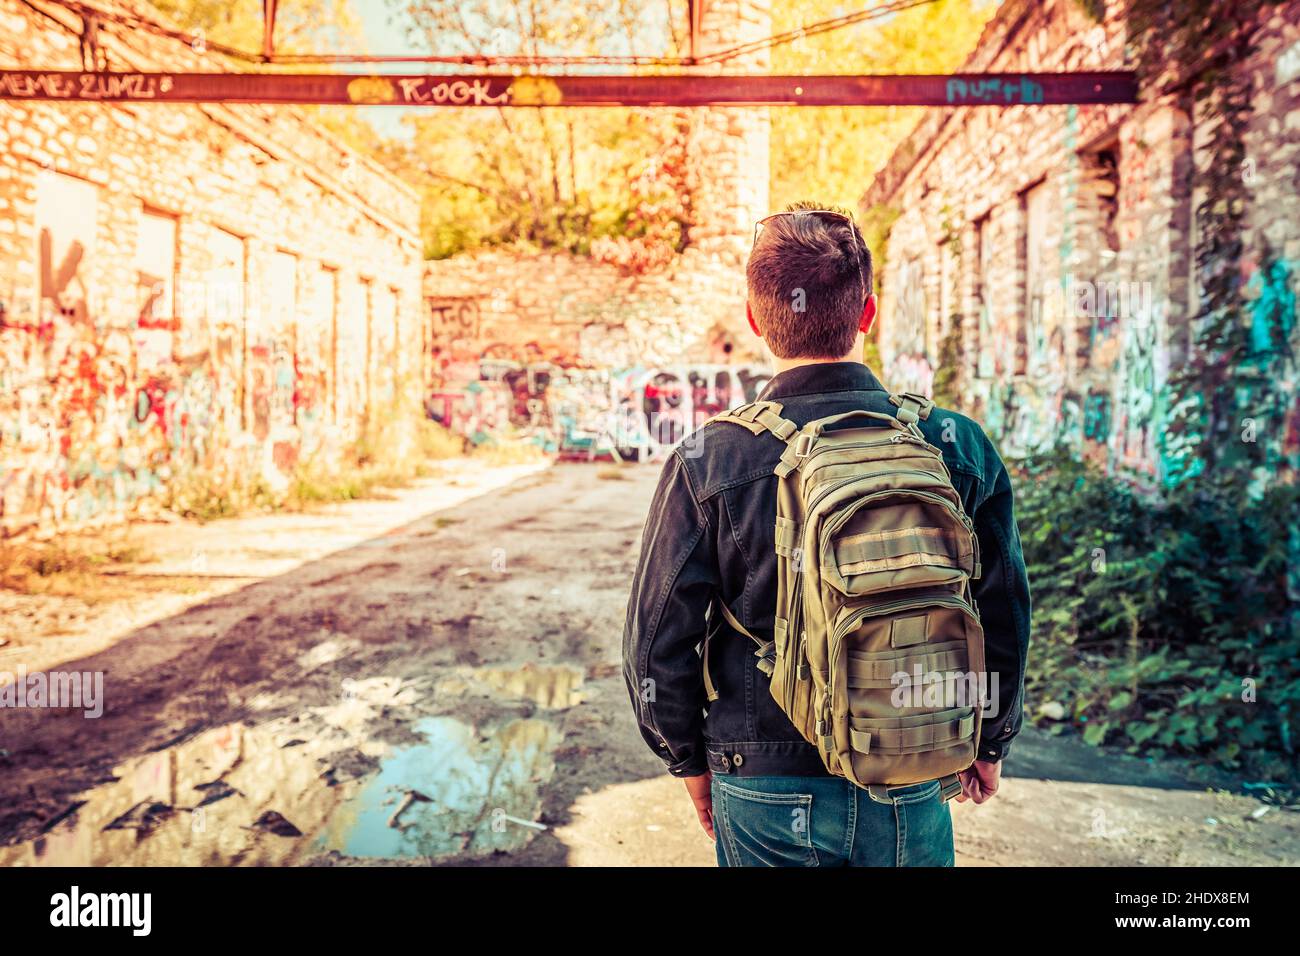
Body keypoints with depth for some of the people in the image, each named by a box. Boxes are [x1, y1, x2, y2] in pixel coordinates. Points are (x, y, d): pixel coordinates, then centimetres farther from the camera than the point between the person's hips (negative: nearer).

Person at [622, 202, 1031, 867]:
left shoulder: (706, 464, -16)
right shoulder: (956, 446, -10)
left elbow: (656, 643, -10)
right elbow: (1003, 619, -1)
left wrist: (691, 761, 7)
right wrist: (989, 743, 15)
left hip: (766, 799, -1)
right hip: (912, 791, 2)